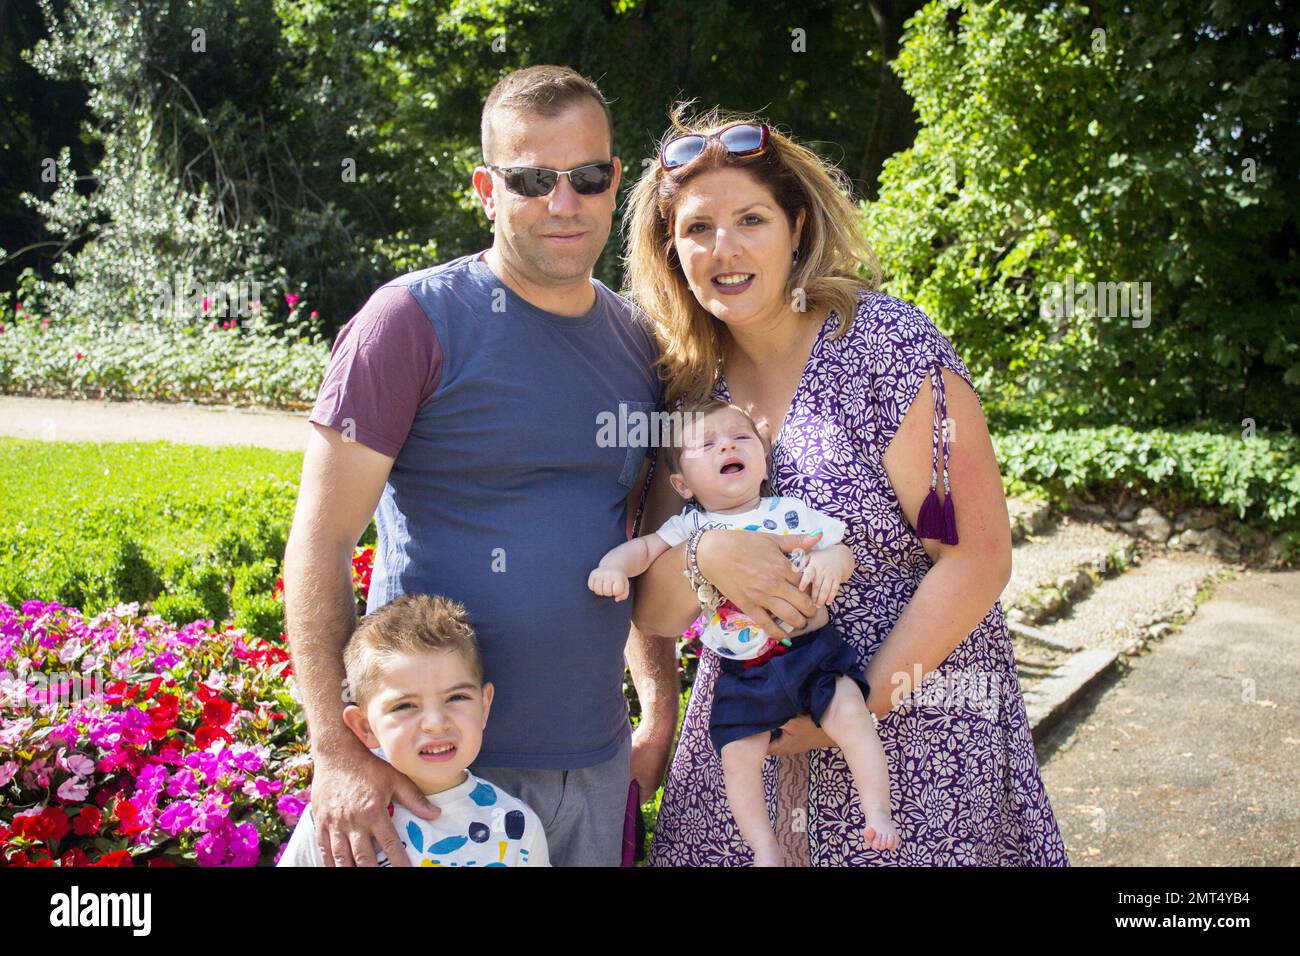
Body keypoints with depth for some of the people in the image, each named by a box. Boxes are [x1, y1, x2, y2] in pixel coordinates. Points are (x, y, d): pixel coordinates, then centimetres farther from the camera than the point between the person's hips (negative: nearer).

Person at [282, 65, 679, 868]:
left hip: (595, 761, 5)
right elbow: (321, 540, -13)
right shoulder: (415, 320, -10)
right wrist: (338, 751, -19)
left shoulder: (636, 342, 6)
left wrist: (663, 708, 9)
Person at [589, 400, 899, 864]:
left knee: (850, 716, -18)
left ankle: (878, 814, -3)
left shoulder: (793, 512, 2)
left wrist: (829, 560, -19)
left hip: (811, 650, -1)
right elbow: (645, 547, -4)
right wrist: (613, 565, -26)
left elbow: (843, 552, 5)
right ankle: (766, 852, 13)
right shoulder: (690, 527, 4)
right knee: (738, 757, -2)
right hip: (742, 673, 1)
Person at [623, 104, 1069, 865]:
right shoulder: (691, 390, 1)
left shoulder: (887, 344, -13)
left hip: (915, 734, -4)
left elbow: (979, 558, -15)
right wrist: (704, 555, -21)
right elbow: (655, 613, 0)